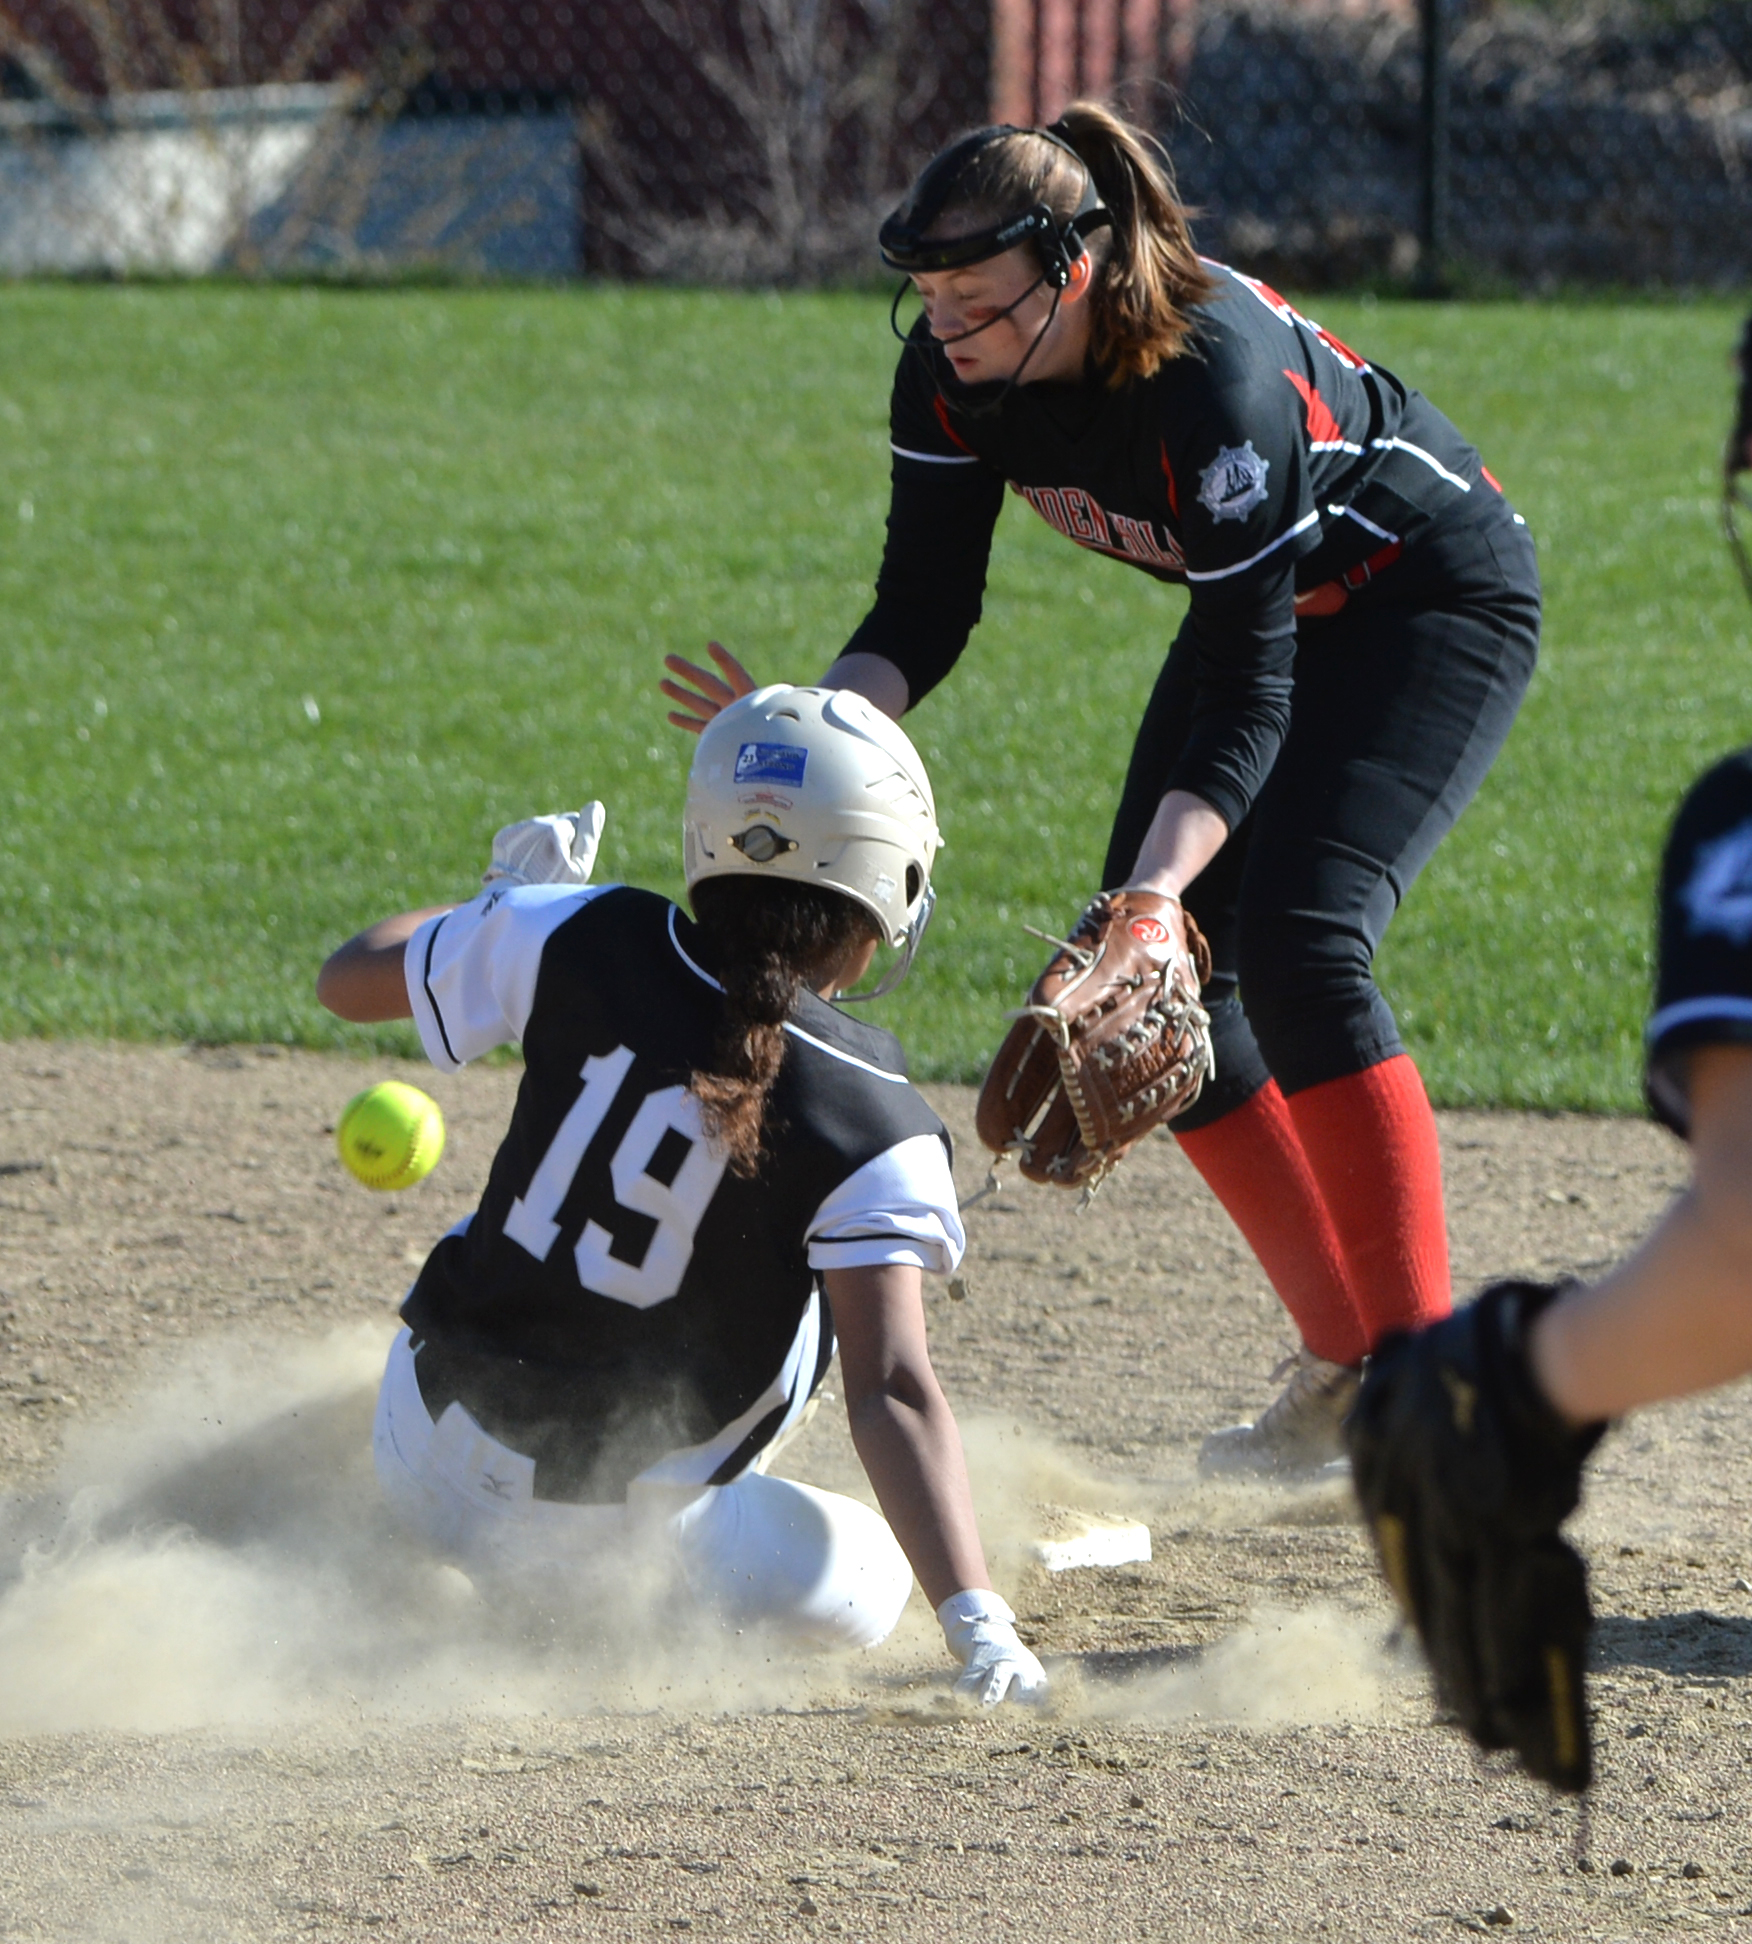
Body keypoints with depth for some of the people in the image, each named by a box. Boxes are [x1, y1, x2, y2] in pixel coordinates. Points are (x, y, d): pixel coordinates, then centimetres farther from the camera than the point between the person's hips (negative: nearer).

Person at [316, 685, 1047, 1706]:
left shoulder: (584, 942, -11)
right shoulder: (875, 1134, -21)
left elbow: (350, 980, 6)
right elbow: (894, 1391, -30)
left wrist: (507, 893, 23)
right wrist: (977, 1622, -34)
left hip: (420, 1453, 4)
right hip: (587, 1525, -4)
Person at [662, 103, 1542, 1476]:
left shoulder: (1219, 381, -39)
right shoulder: (954, 374, -19)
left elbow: (1247, 703, -36)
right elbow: (924, 612, -14)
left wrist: (1159, 886, -48)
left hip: (1439, 602, -8)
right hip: (1270, 617, 8)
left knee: (1295, 938, -25)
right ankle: (1339, 1374, 9)